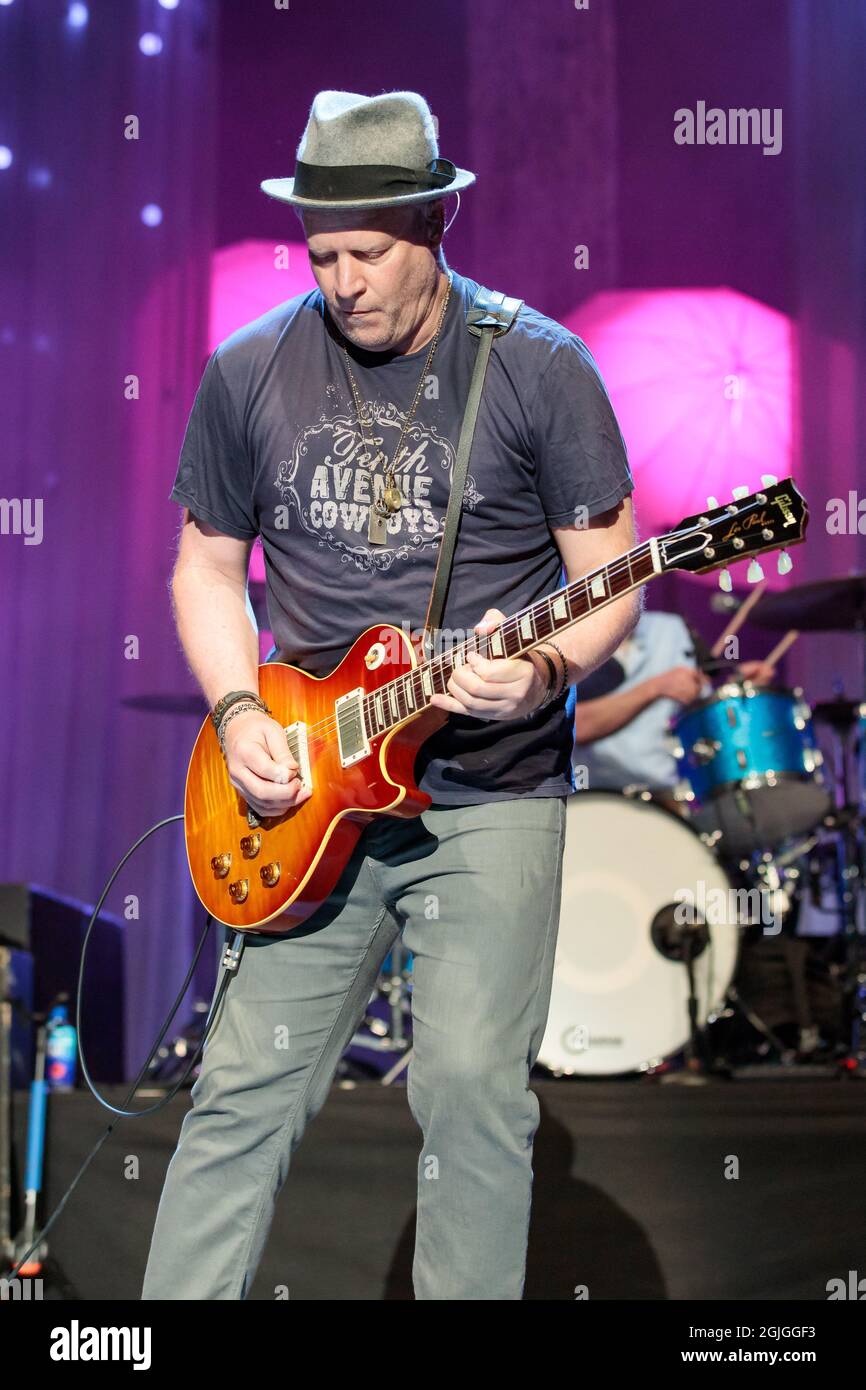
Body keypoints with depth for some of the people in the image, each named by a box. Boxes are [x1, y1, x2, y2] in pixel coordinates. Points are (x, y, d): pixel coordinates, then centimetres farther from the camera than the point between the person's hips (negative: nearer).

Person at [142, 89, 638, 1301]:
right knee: (248, 1085, 3)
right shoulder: (249, 373, 4)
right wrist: (238, 713, -4)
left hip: (492, 791, -2)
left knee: (472, 1085, -6)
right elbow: (207, 564, 12)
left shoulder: (538, 368, -4)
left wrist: (545, 670, -21)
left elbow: (611, 577, -1)